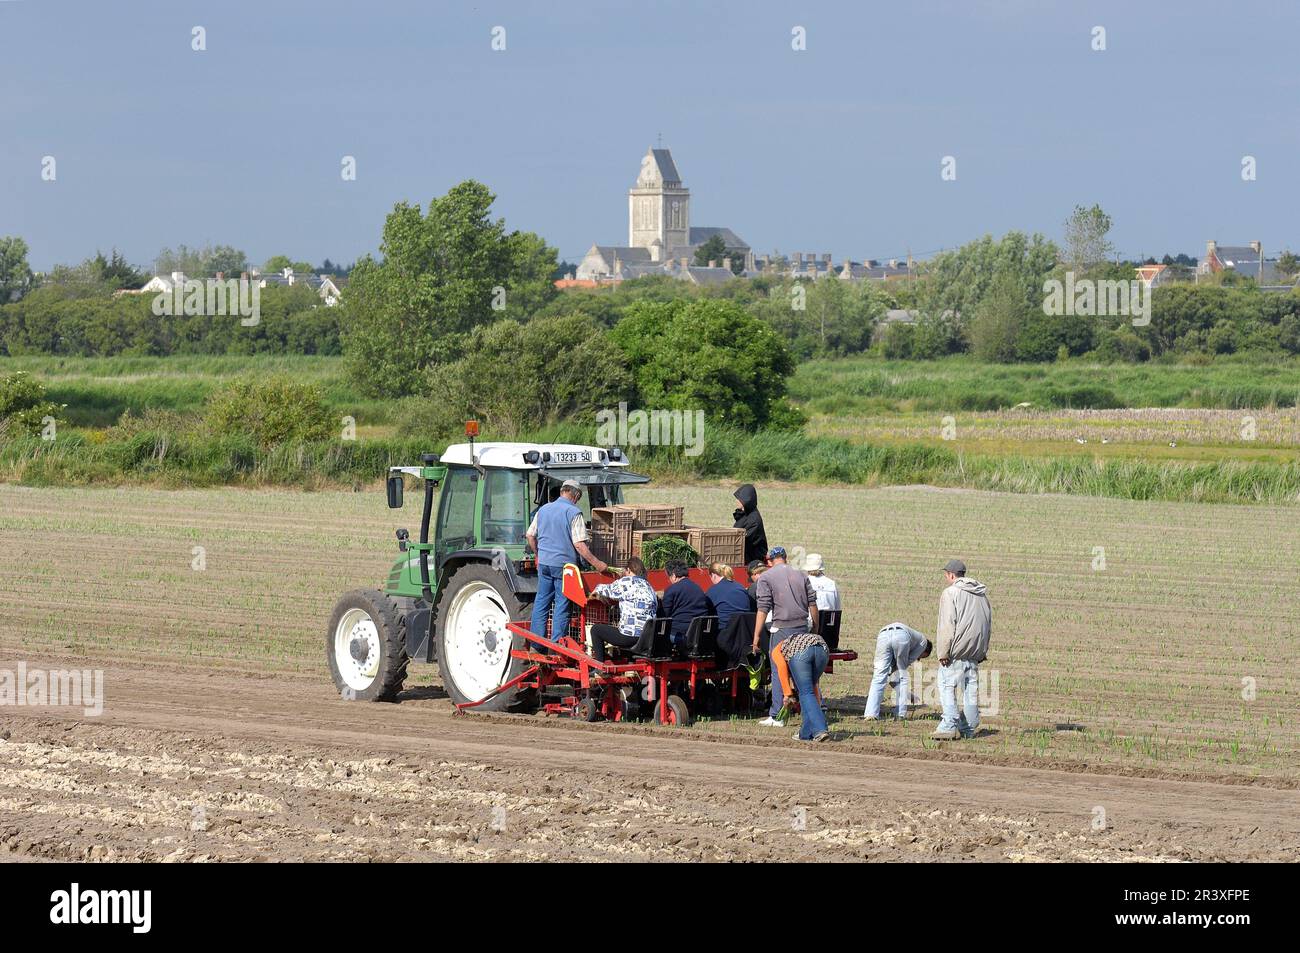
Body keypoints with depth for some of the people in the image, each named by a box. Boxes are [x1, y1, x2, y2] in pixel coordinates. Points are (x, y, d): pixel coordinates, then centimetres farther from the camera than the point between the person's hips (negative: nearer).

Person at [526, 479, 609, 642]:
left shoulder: (543, 510, 8)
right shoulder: (574, 513, -12)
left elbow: (530, 536, 14)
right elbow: (579, 545, -18)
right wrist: (597, 564, -15)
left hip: (544, 563, 5)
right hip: (564, 565, -5)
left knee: (541, 602, 13)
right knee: (562, 605, 2)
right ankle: (557, 644, 2)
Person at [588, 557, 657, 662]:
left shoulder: (627, 582, -6)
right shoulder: (649, 586, 16)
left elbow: (607, 590, 8)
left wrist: (597, 590, 32)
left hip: (631, 637, -8)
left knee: (596, 629, 13)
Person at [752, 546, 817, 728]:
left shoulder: (766, 578, -1)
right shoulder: (800, 575, 12)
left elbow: (763, 609, -7)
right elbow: (812, 604, 11)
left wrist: (756, 636, -5)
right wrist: (816, 628, 19)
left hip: (782, 628, -4)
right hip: (802, 627, 4)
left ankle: (777, 716, -3)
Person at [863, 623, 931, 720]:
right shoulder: (923, 641, 34)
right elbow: (909, 661, 21)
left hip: (883, 636, 4)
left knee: (879, 677, 4)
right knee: (902, 676, 15)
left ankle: (871, 713, -7)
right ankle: (901, 713, 15)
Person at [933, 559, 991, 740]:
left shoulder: (951, 593, -8)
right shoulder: (981, 594, 15)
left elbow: (947, 625, -14)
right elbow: (988, 623, 18)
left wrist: (943, 652, -13)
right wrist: (983, 651, 21)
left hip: (956, 650, -7)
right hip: (975, 650, 7)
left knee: (946, 686, -5)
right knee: (971, 689, 10)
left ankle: (949, 725, -15)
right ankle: (969, 728, 13)